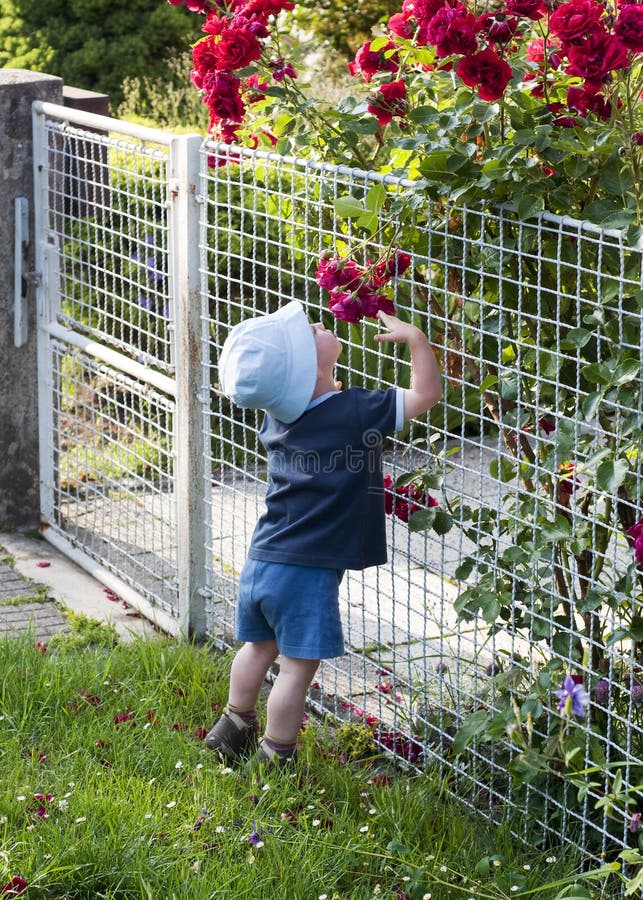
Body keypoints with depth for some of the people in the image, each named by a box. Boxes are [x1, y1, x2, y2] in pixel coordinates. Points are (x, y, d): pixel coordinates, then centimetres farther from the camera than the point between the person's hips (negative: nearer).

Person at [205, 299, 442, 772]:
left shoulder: (279, 413, 1)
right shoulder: (357, 412, -18)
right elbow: (427, 394, -11)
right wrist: (415, 338, -4)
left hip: (261, 560, 7)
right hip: (307, 572, -7)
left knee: (260, 647, 24)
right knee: (297, 666, 6)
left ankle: (233, 729, 37)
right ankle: (273, 759, 14)